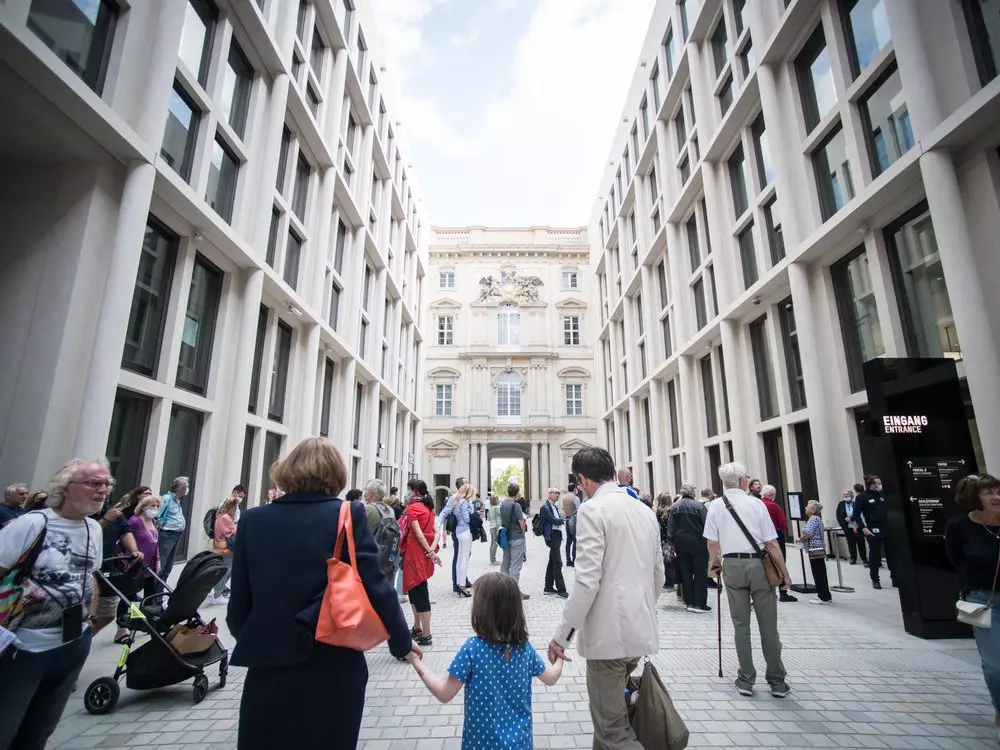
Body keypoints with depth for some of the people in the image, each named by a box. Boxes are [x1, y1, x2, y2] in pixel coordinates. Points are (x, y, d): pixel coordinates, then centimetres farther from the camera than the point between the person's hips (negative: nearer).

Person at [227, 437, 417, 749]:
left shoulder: (254, 520, -4)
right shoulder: (348, 516, -12)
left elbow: (240, 600, 1)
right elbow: (376, 587, -13)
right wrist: (403, 641, 2)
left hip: (269, 667, 1)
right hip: (333, 670, -1)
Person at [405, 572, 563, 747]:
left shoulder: (472, 649, -23)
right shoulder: (525, 647, -11)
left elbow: (444, 694, -16)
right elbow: (551, 678, 5)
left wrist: (416, 661, -8)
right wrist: (560, 657, 24)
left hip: (484, 740, -3)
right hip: (520, 739, 3)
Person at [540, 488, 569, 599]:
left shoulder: (555, 507, 17)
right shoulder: (545, 508, -11)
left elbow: (559, 519, 14)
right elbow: (554, 521, -17)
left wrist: (561, 520, -7)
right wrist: (562, 520, 0)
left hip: (557, 535, 9)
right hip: (552, 536, -9)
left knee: (552, 562, 14)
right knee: (557, 563, -7)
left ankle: (548, 588, 22)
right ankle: (561, 590, -2)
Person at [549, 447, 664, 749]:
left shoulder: (593, 509, -15)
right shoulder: (645, 510, 8)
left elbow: (587, 580, -21)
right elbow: (658, 575, 15)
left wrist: (562, 634, -12)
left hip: (609, 632, -8)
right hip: (641, 630, 8)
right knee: (613, 712, 23)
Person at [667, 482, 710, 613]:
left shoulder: (675, 506, -1)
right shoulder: (699, 506, -12)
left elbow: (670, 527, 1)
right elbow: (706, 524, -11)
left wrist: (671, 542, 10)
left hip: (680, 544, 4)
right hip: (697, 543, -4)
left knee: (685, 573, 10)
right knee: (700, 573, 4)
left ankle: (689, 603, 15)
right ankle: (699, 604, 3)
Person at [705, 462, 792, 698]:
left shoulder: (715, 506, -1)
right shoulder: (756, 503, -7)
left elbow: (712, 543, 2)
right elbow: (771, 543, -8)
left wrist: (714, 563, 20)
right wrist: (784, 572, 3)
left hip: (732, 566, 2)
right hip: (758, 564, -2)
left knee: (740, 625, 11)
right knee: (768, 626, 10)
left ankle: (746, 680, 18)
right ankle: (777, 681, 21)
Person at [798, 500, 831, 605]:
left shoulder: (813, 519, -16)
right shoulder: (817, 518, 16)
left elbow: (808, 534, -24)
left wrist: (800, 540, -7)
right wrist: (803, 539, 7)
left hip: (815, 550, -10)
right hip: (818, 549, 10)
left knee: (818, 574, -2)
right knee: (821, 574, 15)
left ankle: (824, 598, 4)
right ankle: (825, 596, 23)